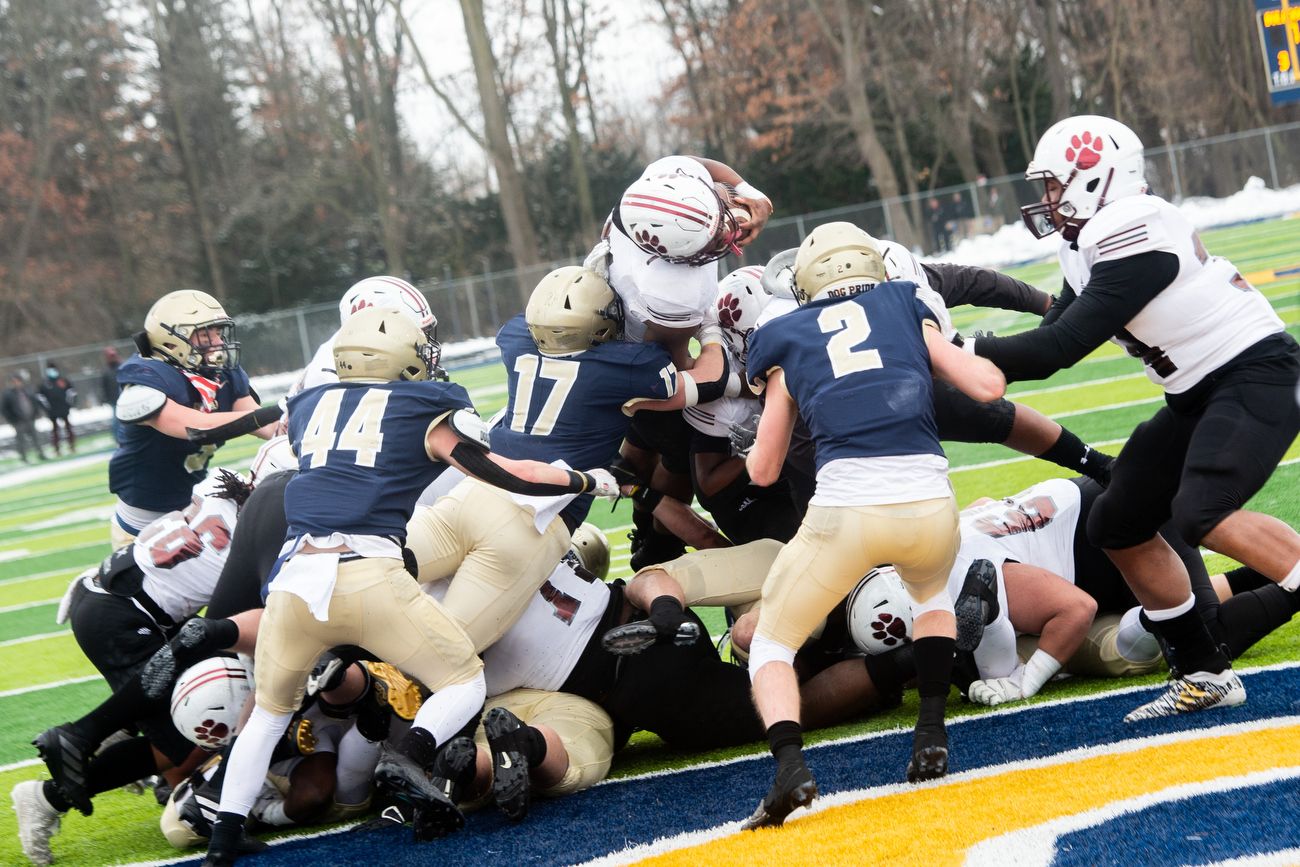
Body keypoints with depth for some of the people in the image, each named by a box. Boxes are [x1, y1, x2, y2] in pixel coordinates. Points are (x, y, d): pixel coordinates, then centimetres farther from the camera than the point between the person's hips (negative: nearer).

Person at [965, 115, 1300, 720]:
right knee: (1118, 528, 7)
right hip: (1200, 394, 10)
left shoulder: (1133, 234, -21)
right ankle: (1206, 675, 14)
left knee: (1202, 515, -29)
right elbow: (1052, 341, 14)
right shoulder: (1091, 247, 9)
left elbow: (1062, 347, -22)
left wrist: (959, 351, -17)